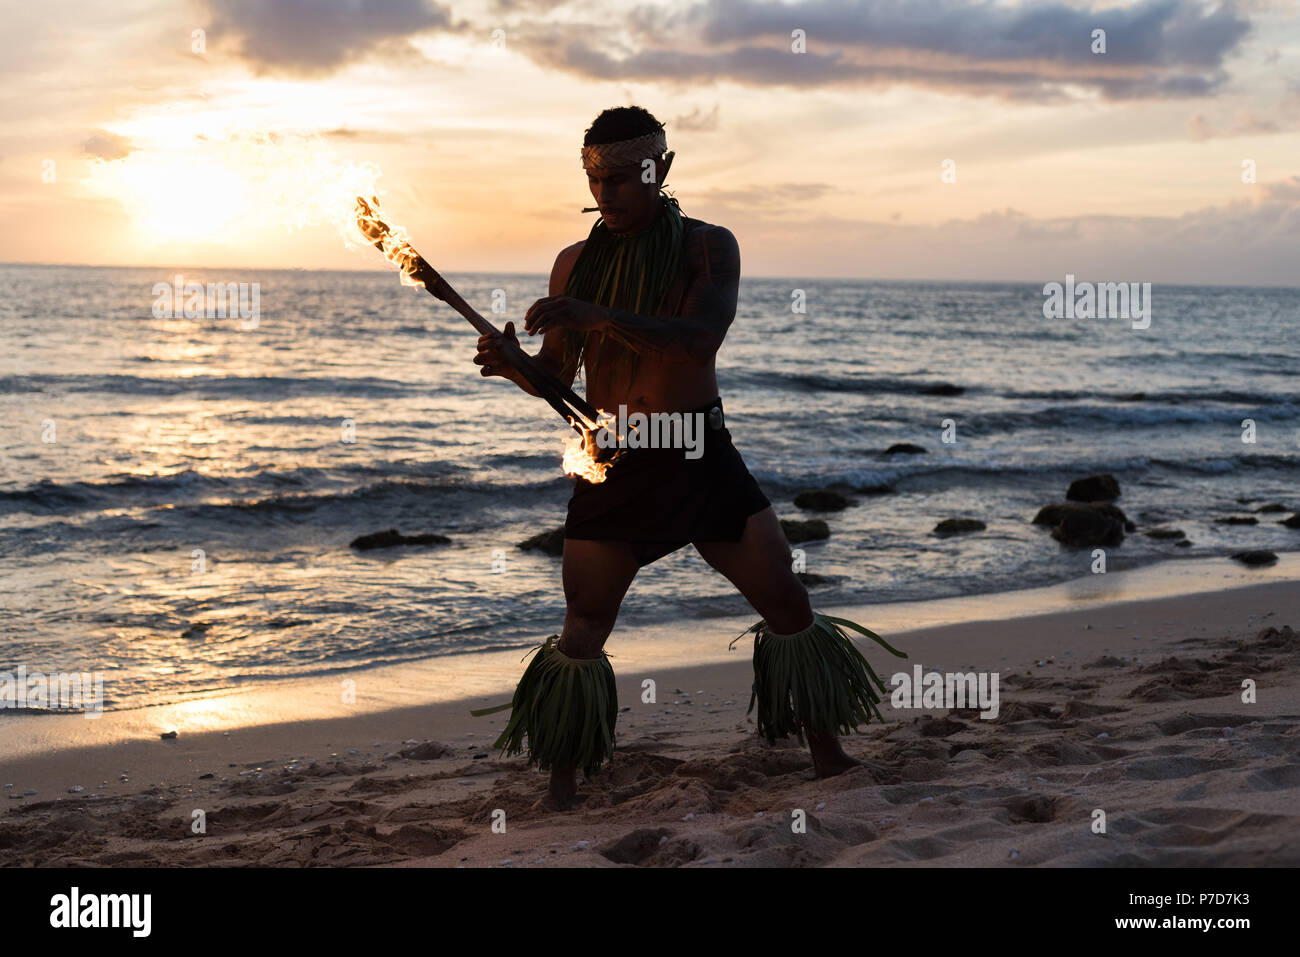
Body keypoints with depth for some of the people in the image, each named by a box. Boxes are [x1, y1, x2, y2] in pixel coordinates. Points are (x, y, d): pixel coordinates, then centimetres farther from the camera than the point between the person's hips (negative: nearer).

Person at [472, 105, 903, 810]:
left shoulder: (708, 248, -4)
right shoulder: (576, 263, 5)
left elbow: (698, 341, -23)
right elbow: (556, 378, 7)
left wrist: (602, 315, -34)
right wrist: (510, 363, -15)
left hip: (702, 458, -1)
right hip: (612, 467, 1)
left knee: (787, 604, -1)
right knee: (583, 633, 0)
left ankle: (828, 757, 15)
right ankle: (563, 782, 16)